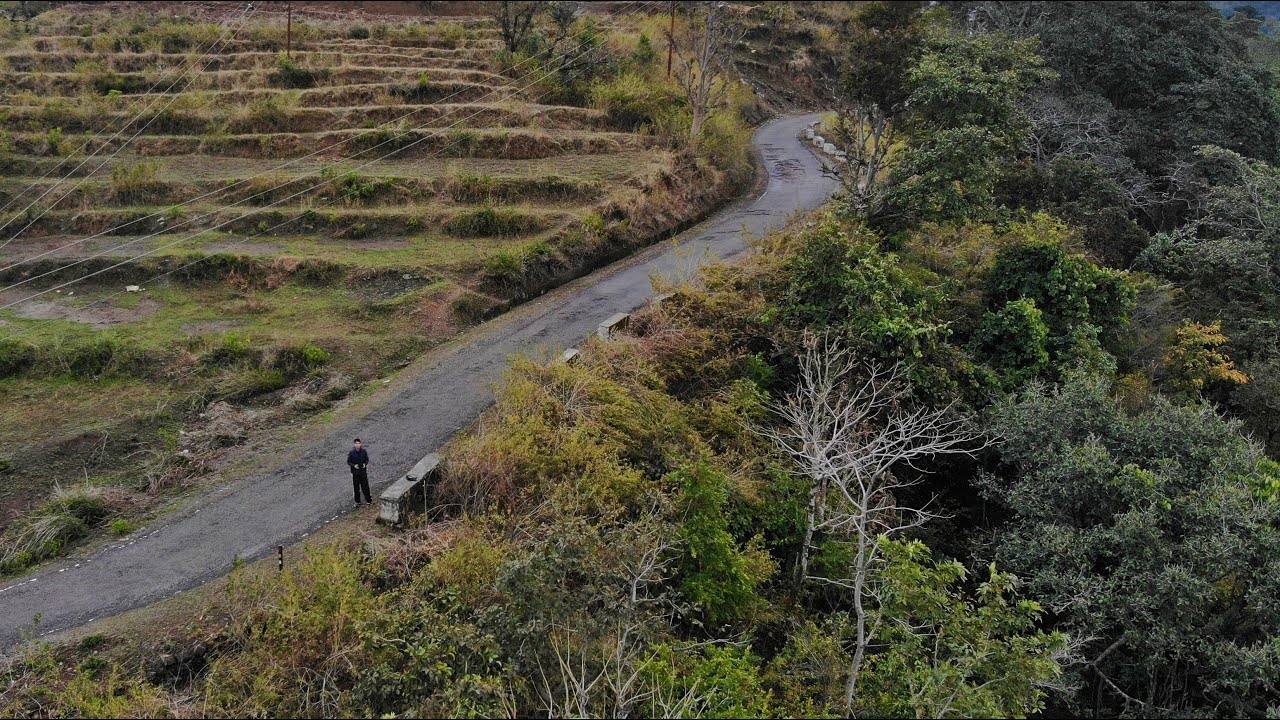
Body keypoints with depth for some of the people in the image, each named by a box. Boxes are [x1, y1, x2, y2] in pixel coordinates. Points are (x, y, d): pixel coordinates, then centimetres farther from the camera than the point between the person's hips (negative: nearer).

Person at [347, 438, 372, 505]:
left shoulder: (364, 451, -5)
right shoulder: (351, 453, -9)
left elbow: (367, 459, 8)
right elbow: (348, 462, -1)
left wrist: (365, 464, -12)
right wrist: (354, 465, -18)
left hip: (363, 471, 1)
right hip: (355, 472, -1)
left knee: (365, 486, 3)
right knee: (356, 487, 8)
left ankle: (368, 499, 15)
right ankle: (357, 501, 20)